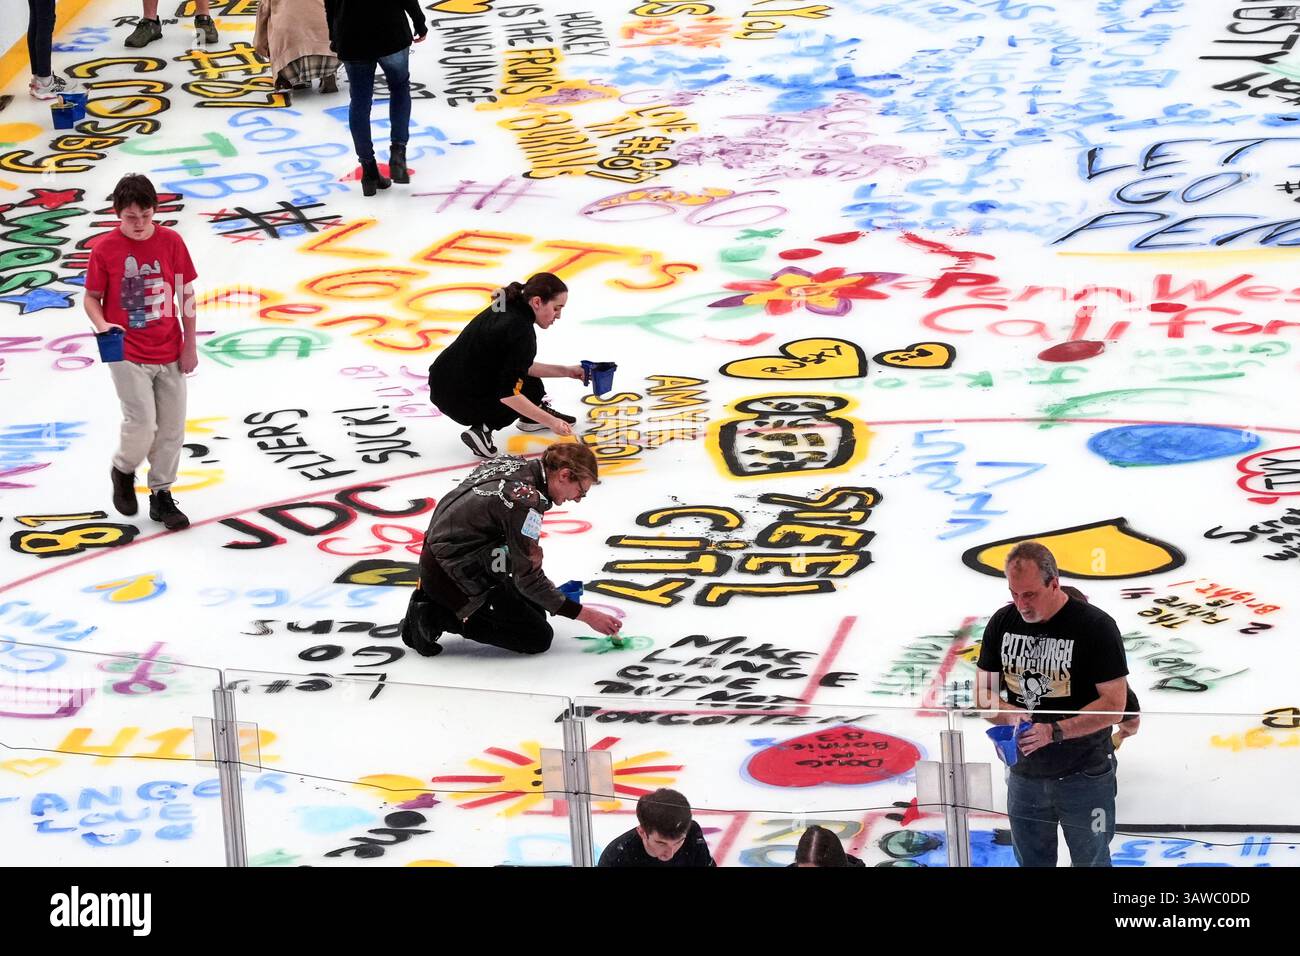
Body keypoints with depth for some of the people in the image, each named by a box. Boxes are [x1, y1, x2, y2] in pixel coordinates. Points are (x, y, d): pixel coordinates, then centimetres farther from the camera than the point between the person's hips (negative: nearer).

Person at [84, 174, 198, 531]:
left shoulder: (170, 242, -3)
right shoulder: (104, 249, -8)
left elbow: (185, 294, 4)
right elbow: (92, 297, 1)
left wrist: (190, 346, 4)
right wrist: (102, 325, -20)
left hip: (169, 352, 3)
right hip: (127, 353, -3)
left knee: (172, 427, 7)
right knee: (142, 423, -12)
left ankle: (162, 495, 23)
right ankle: (123, 470, 18)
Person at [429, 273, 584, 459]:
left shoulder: (506, 310, 4)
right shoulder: (521, 333, -22)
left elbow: (521, 366, 17)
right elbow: (508, 394, -23)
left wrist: (566, 371, 15)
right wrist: (551, 422, -20)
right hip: (458, 400, -8)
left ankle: (532, 418, 28)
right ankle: (483, 429, -4)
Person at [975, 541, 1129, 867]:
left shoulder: (1096, 626, -15)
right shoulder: (1002, 623, 1)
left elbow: (1114, 702, -17)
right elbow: (983, 692, 7)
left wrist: (1055, 732, -27)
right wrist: (1005, 713, -16)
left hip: (1084, 776, -5)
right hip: (1024, 775, 5)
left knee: (1091, 862, 7)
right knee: (1031, 862, 15)